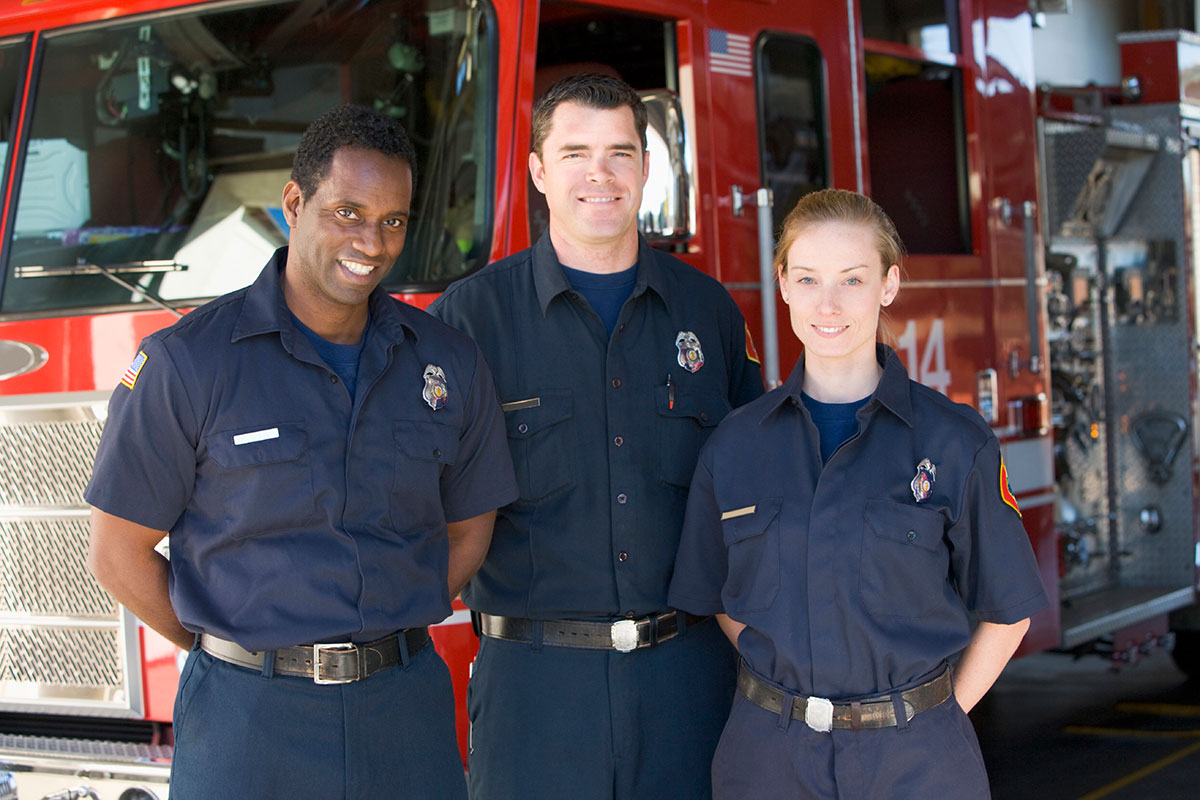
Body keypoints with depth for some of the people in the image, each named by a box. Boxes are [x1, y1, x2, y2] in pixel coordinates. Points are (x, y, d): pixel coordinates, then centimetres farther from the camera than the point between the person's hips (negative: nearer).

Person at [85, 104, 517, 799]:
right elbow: (119, 552, -3)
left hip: (406, 710, 3)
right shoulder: (187, 362, -6)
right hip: (249, 717, -2)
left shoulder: (450, 363, 4)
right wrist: (245, 657, -1)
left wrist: (376, 639, 4)